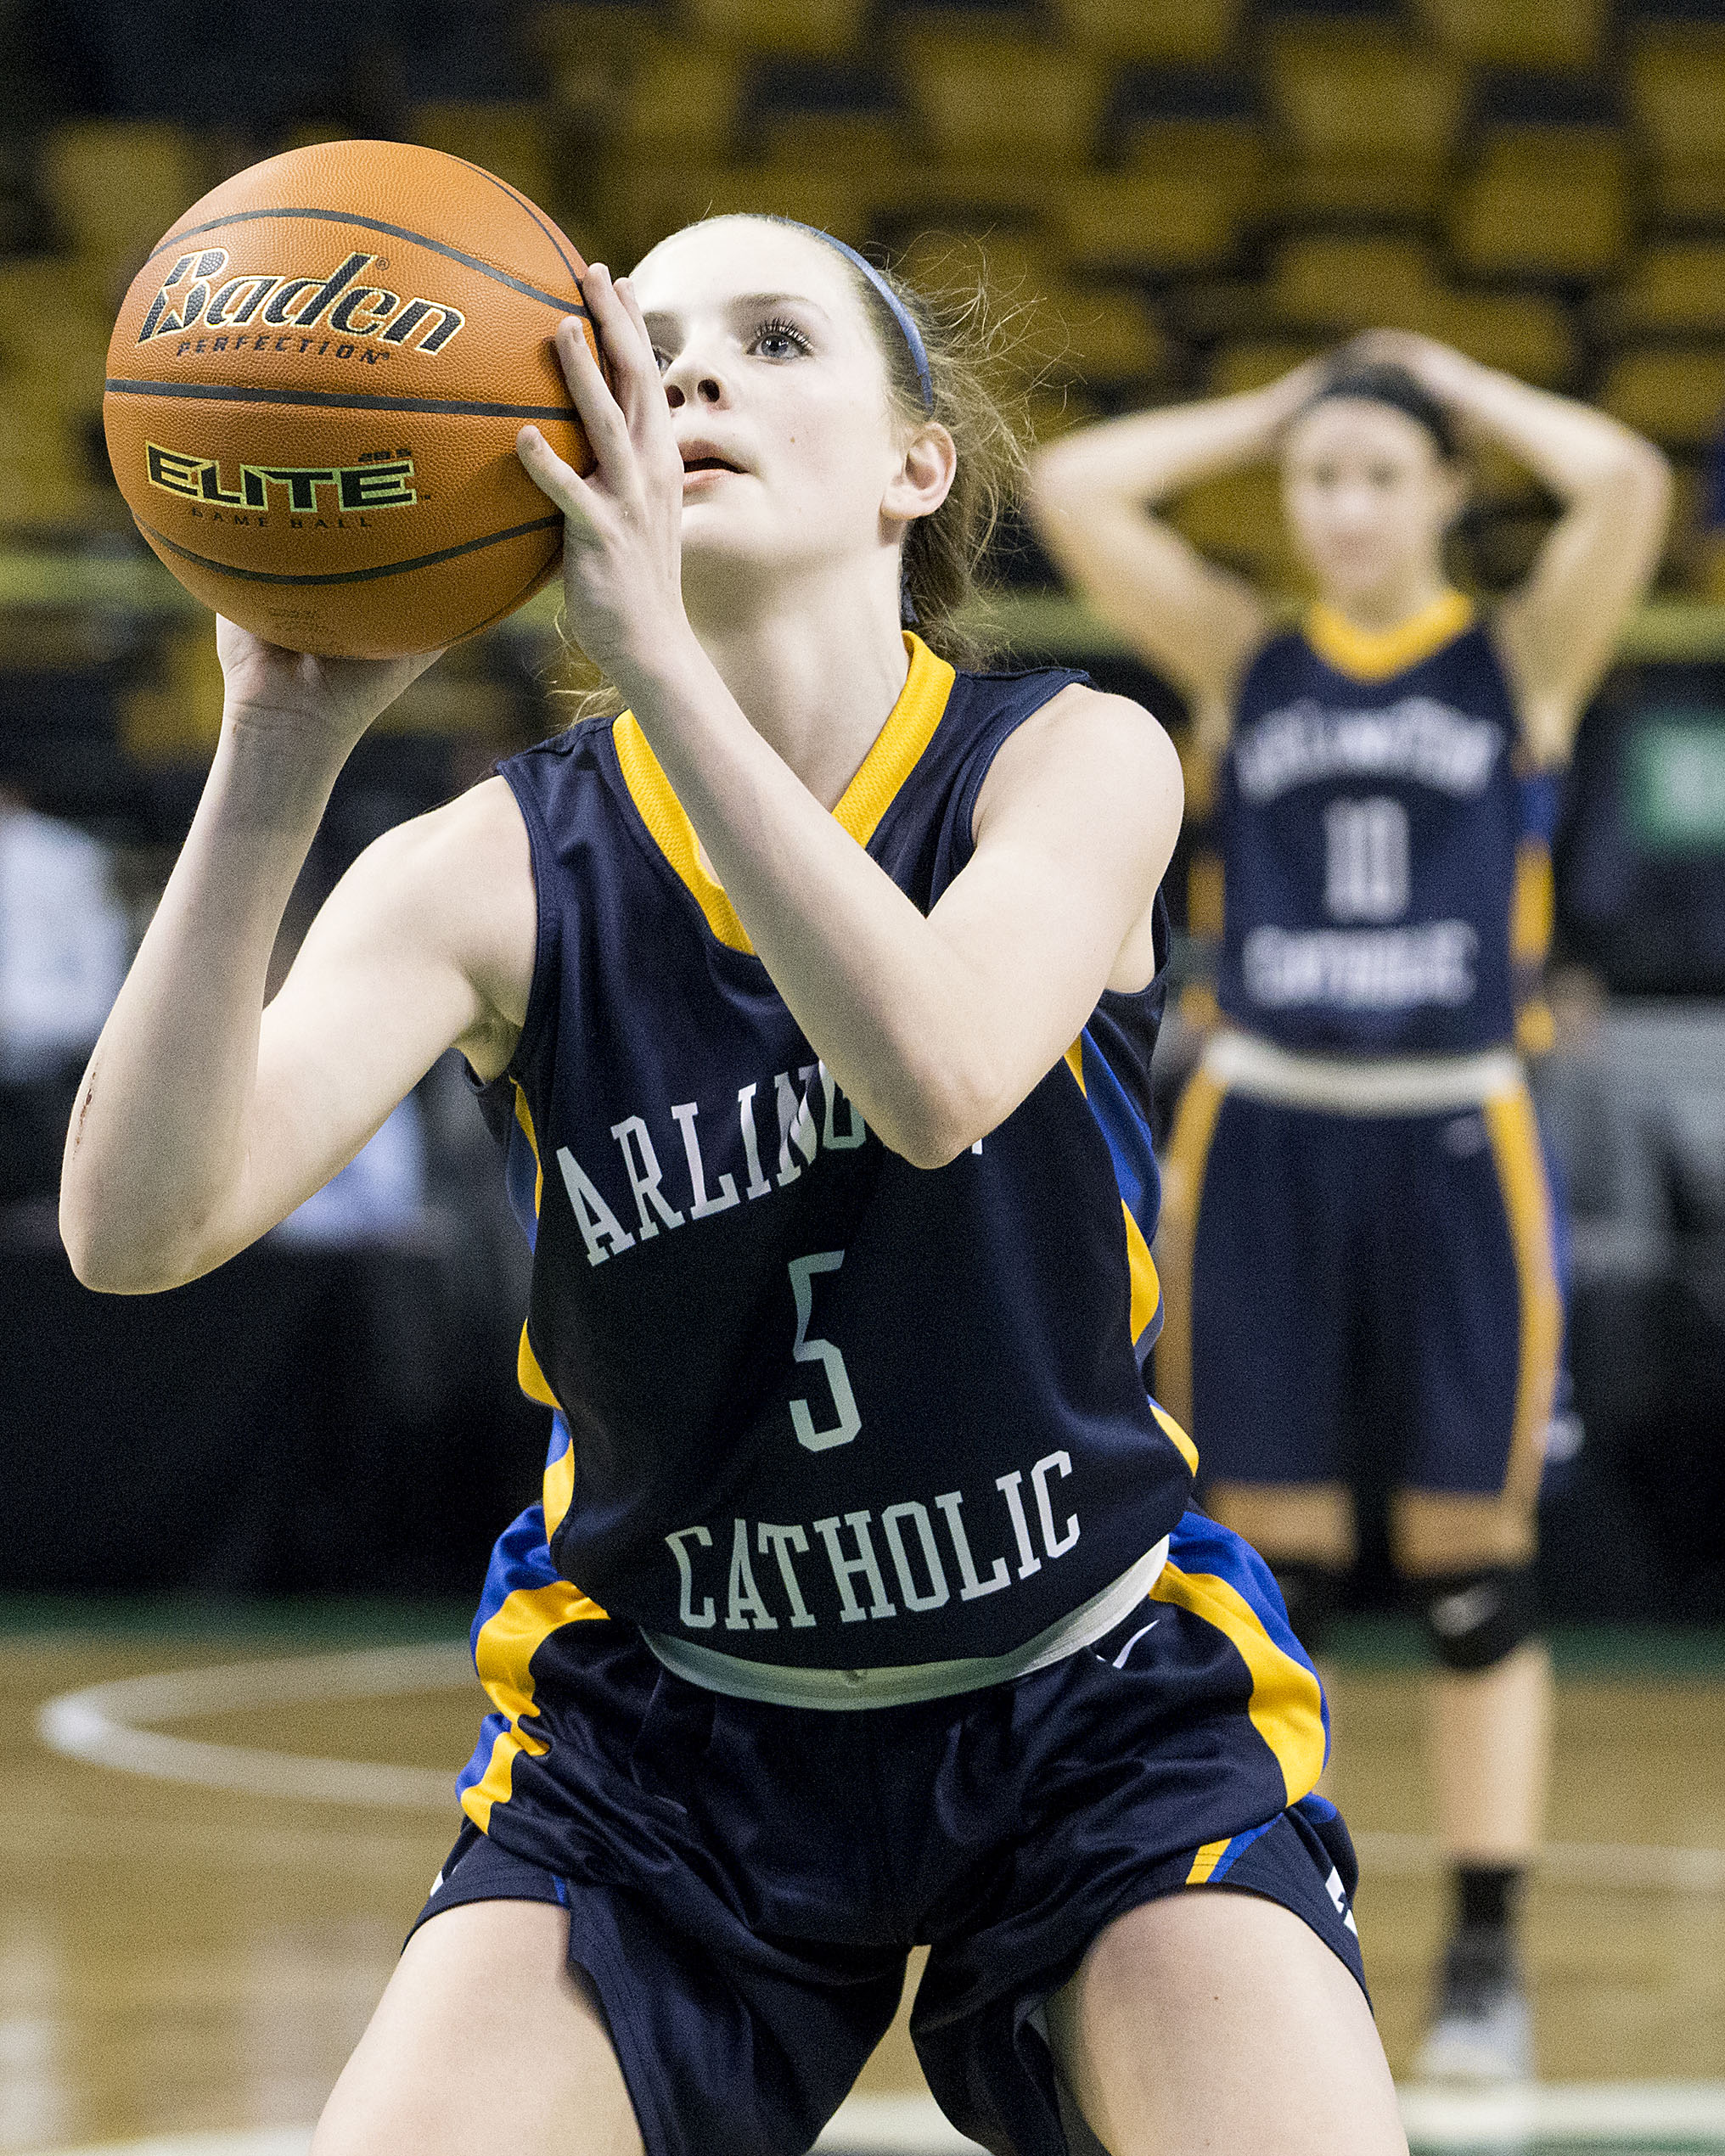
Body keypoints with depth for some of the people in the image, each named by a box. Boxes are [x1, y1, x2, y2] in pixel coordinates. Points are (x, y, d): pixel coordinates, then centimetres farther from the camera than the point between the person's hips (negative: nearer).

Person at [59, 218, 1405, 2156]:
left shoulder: (1074, 763, -12)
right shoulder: (500, 867, -11)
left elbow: (938, 1076, -35)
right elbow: (138, 1226, -27)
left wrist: (656, 652, -40)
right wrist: (276, 752, -37)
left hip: (1088, 1702, -1)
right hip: (663, 1729, 1)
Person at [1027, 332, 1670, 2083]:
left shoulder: (1521, 659, 3)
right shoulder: (1245, 660, 7)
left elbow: (1628, 481, -14)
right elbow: (1071, 487, -2)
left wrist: (1458, 386, 1)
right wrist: (1269, 414, 7)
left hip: (1453, 1143, -2)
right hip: (1267, 1132, 2)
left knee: (1471, 1571, 2)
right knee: (1266, 1566, 5)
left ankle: (1487, 1957, 7)